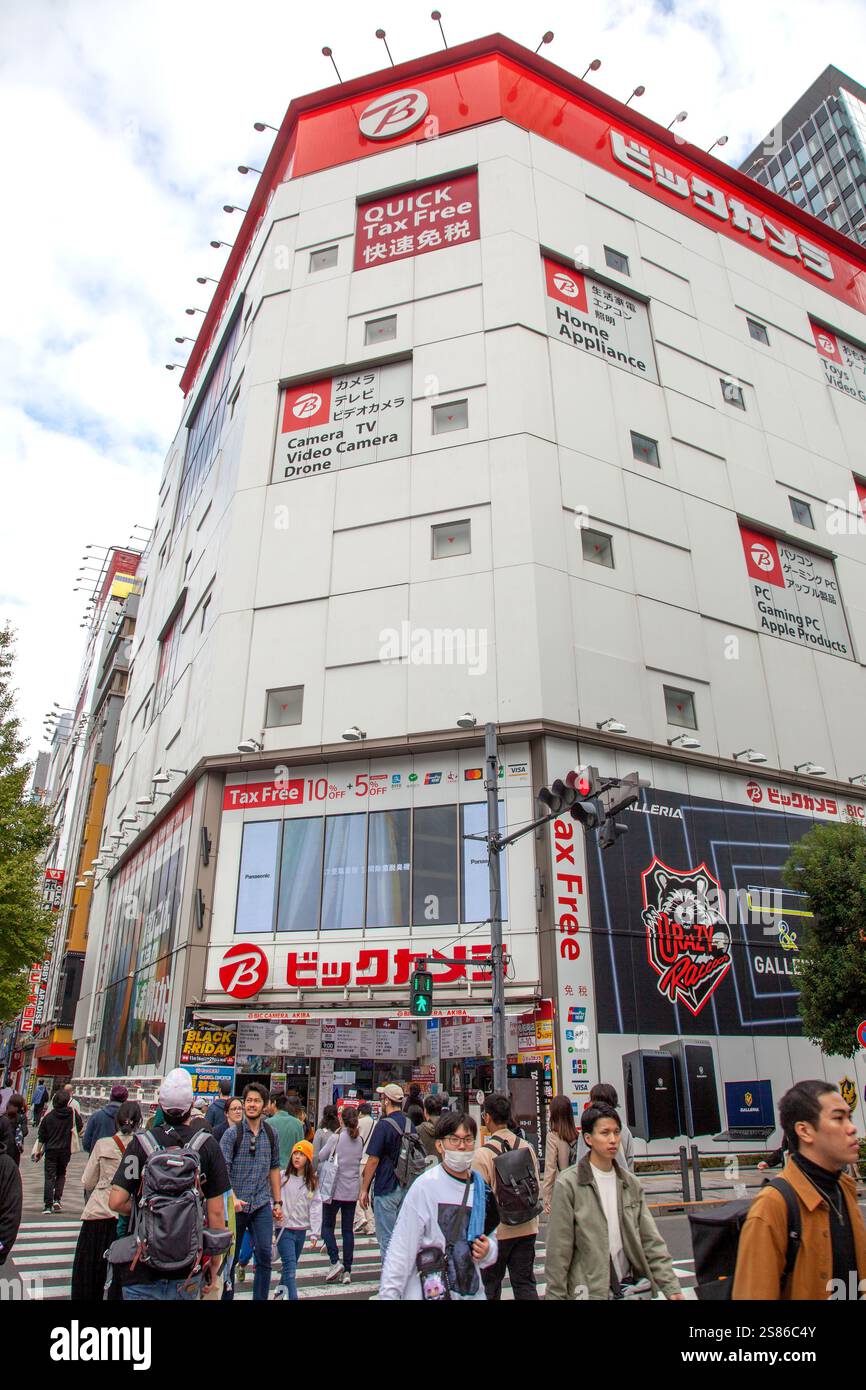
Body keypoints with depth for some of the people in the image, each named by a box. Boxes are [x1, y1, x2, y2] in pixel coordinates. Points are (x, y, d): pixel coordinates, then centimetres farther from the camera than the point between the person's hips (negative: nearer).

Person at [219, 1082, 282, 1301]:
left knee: (264, 1254, -2)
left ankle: (260, 1298, 12)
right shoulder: (232, 1133, -6)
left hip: (262, 1204, 2)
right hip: (236, 1206, -2)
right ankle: (227, 1296, 26)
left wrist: (278, 1201, 12)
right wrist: (232, 1198, -23)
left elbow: (274, 1168, 13)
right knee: (231, 1257, 9)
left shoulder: (271, 1134, 5)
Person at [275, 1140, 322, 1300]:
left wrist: (314, 1233, 0)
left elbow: (316, 1207, 2)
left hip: (301, 1230, 4)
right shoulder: (282, 1177, -8)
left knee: (291, 1266, 17)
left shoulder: (311, 1182, 2)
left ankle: (281, 1292, 37)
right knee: (290, 1267, -10)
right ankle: (293, 1297, -6)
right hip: (284, 1228, -4)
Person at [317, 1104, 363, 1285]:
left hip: (335, 1188, -5)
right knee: (348, 1229, 10)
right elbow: (358, 1160, 13)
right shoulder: (360, 1140, 4)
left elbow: (320, 1157, -6)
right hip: (352, 1190, 5)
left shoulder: (336, 1137, -12)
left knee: (327, 1226, 9)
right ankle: (347, 1271, 10)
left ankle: (335, 1262, -4)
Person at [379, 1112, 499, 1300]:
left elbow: (490, 1237, 13)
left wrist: (488, 1251, -7)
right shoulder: (424, 1187, -18)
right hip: (428, 1291, -5)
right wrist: (390, 1294, -20)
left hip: (473, 1291, 5)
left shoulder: (481, 1187, -1)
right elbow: (401, 1248, -18)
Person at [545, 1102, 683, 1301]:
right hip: (589, 1291, -4)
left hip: (630, 1286, 4)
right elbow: (558, 1252, -11)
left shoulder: (631, 1184, 4)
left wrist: (671, 1287, -6)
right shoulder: (568, 1185, -12)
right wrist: (555, 1295, -11)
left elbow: (651, 1241, 2)